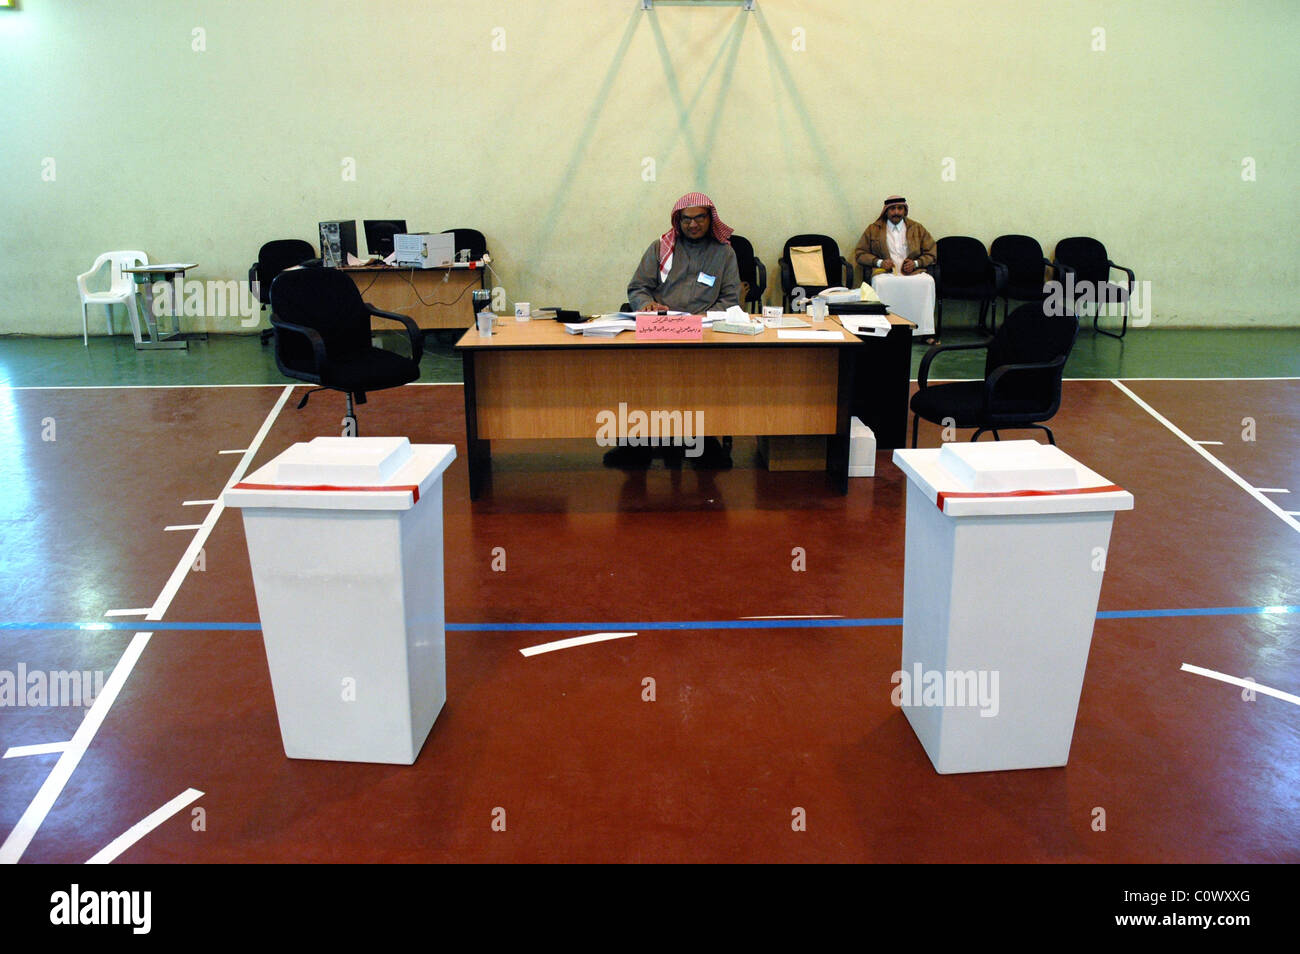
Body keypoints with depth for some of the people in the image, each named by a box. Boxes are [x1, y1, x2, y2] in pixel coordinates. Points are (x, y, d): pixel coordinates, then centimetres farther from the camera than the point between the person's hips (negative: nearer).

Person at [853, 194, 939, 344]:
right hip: (885, 271, -1)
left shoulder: (918, 229, 19)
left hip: (912, 271, 1)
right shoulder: (873, 229, 16)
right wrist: (879, 262, -6)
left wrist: (915, 263, -5)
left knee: (927, 281, -32)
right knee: (880, 282, -38)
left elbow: (931, 254, 16)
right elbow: (859, 254, 11)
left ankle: (927, 333, -33)